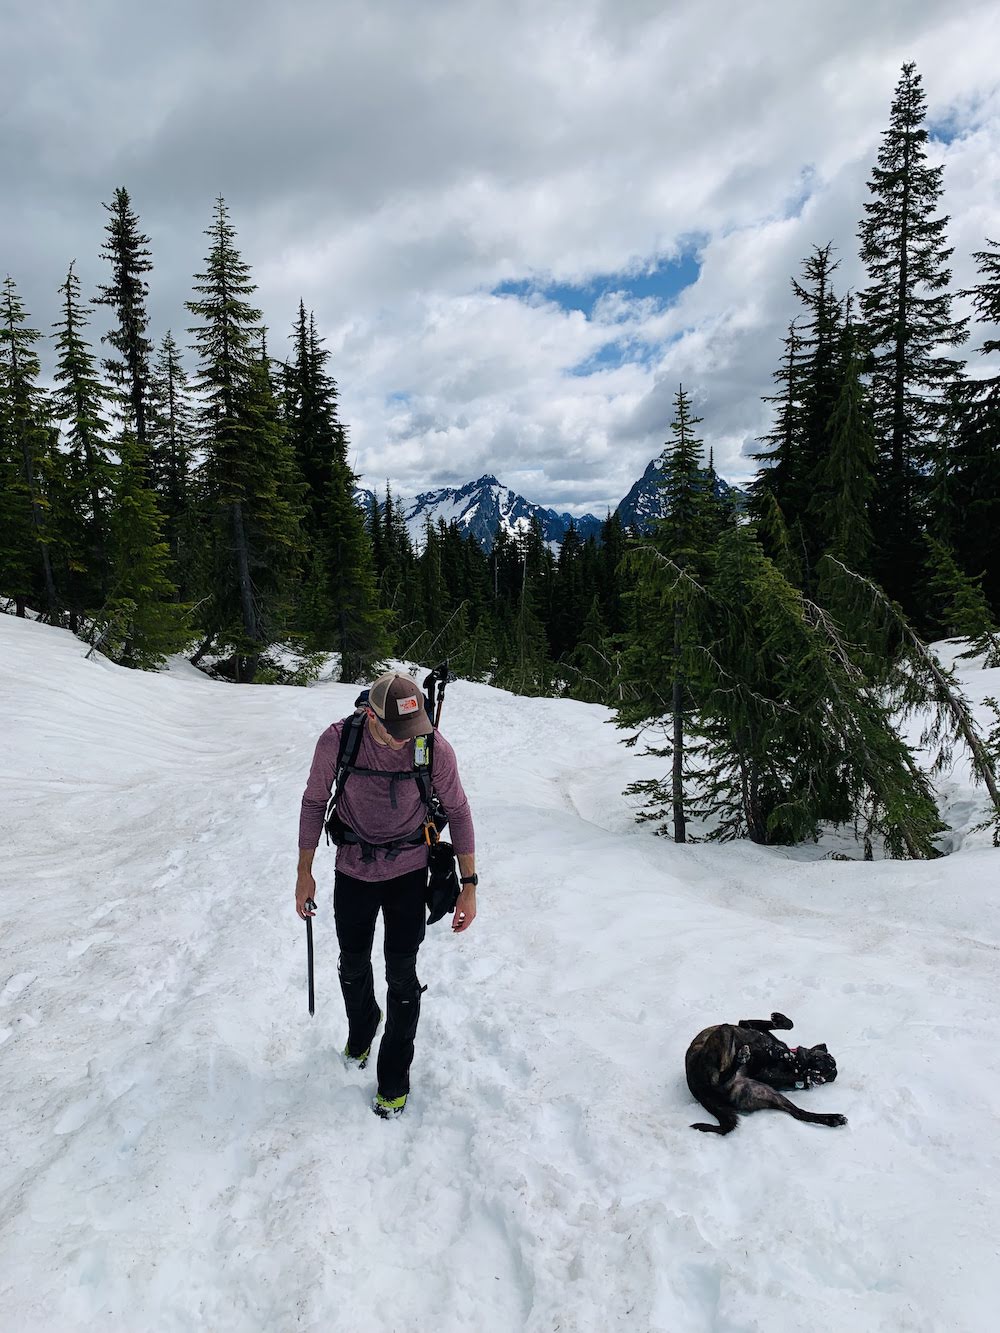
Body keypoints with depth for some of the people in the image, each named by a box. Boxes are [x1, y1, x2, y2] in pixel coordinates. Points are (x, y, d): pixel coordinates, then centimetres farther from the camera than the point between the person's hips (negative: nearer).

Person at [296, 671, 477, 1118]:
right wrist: (304, 872, 0)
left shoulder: (435, 748, -23)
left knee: (402, 976, 4)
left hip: (408, 871, -1)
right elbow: (314, 801, -6)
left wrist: (469, 884, -8)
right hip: (353, 870, 2)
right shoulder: (336, 741, -22)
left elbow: (457, 812, -10)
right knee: (353, 966, 19)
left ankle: (394, 1078, 27)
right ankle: (360, 1032, 51)